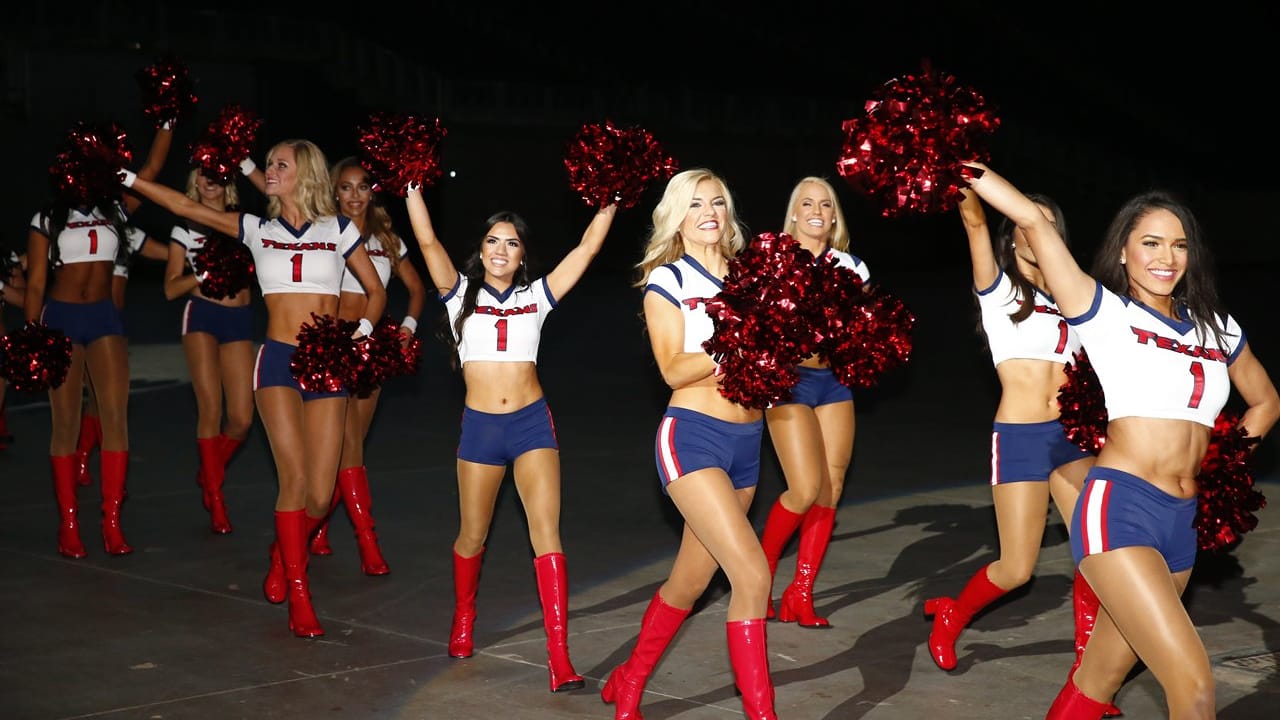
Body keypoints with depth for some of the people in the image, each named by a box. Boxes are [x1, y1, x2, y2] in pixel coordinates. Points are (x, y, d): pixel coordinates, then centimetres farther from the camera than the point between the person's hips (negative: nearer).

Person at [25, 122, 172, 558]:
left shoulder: (115, 212, 11)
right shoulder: (48, 221, 6)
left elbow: (152, 168, 4)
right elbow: (36, 284, 2)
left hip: (104, 316, 2)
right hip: (61, 317, -2)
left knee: (116, 416, -7)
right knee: (66, 423, -1)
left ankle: (112, 523, -4)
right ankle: (68, 525, 3)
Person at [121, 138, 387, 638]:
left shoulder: (338, 229, 7)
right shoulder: (257, 229, 9)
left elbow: (376, 291, 11)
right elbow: (183, 206, 6)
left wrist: (364, 328, -6)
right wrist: (128, 179, 0)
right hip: (279, 361, 0)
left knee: (319, 497, -3)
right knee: (295, 478, -15)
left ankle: (284, 553, 31)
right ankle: (299, 599, -3)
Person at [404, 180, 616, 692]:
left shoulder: (536, 295, 8)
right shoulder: (461, 293, 6)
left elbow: (588, 247, 3)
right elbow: (428, 242, -7)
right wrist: (412, 187, -13)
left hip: (532, 422, 0)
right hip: (479, 425, 0)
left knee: (546, 531, -11)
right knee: (473, 536, 11)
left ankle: (559, 656, -15)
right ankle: (463, 621, 40)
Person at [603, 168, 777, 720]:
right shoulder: (666, 279, -3)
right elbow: (673, 369, -12)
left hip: (747, 440, 6)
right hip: (693, 436, -6)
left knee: (691, 579, 14)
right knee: (752, 574, -18)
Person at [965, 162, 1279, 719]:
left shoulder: (1218, 328, 15)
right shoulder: (1104, 312, 0)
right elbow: (1033, 220, -9)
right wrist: (963, 168, -11)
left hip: (1182, 521, 6)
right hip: (1119, 508, -6)